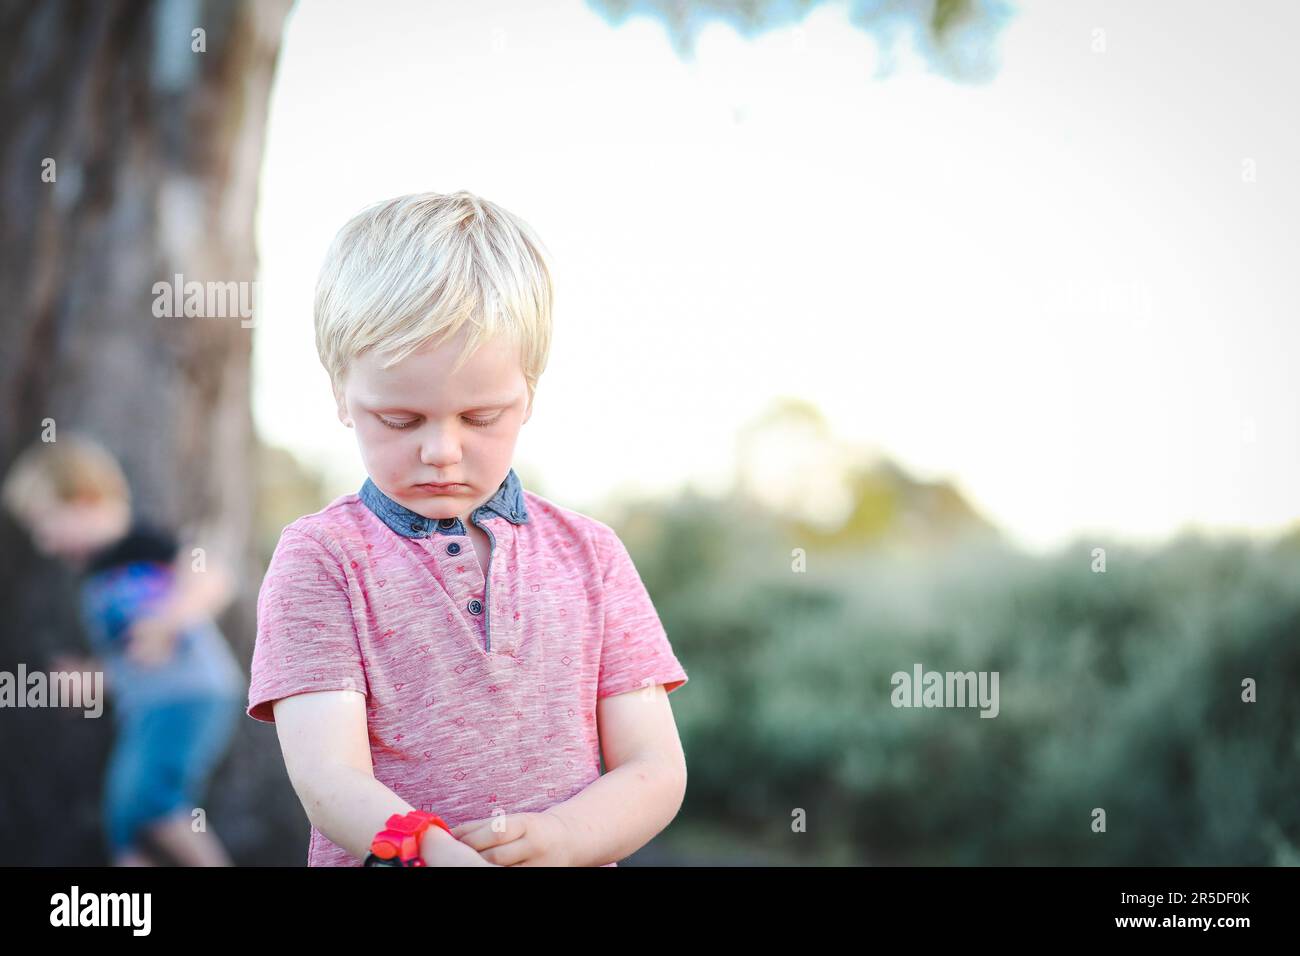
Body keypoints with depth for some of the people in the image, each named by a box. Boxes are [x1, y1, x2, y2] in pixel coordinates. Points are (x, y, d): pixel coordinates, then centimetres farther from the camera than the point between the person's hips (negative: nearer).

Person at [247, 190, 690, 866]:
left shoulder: (590, 554, 8)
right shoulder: (320, 558, 0)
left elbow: (656, 771, 4)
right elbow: (328, 777, -11)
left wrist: (559, 836, -15)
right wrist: (441, 855, -29)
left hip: (569, 861, 1)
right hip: (382, 859, -1)